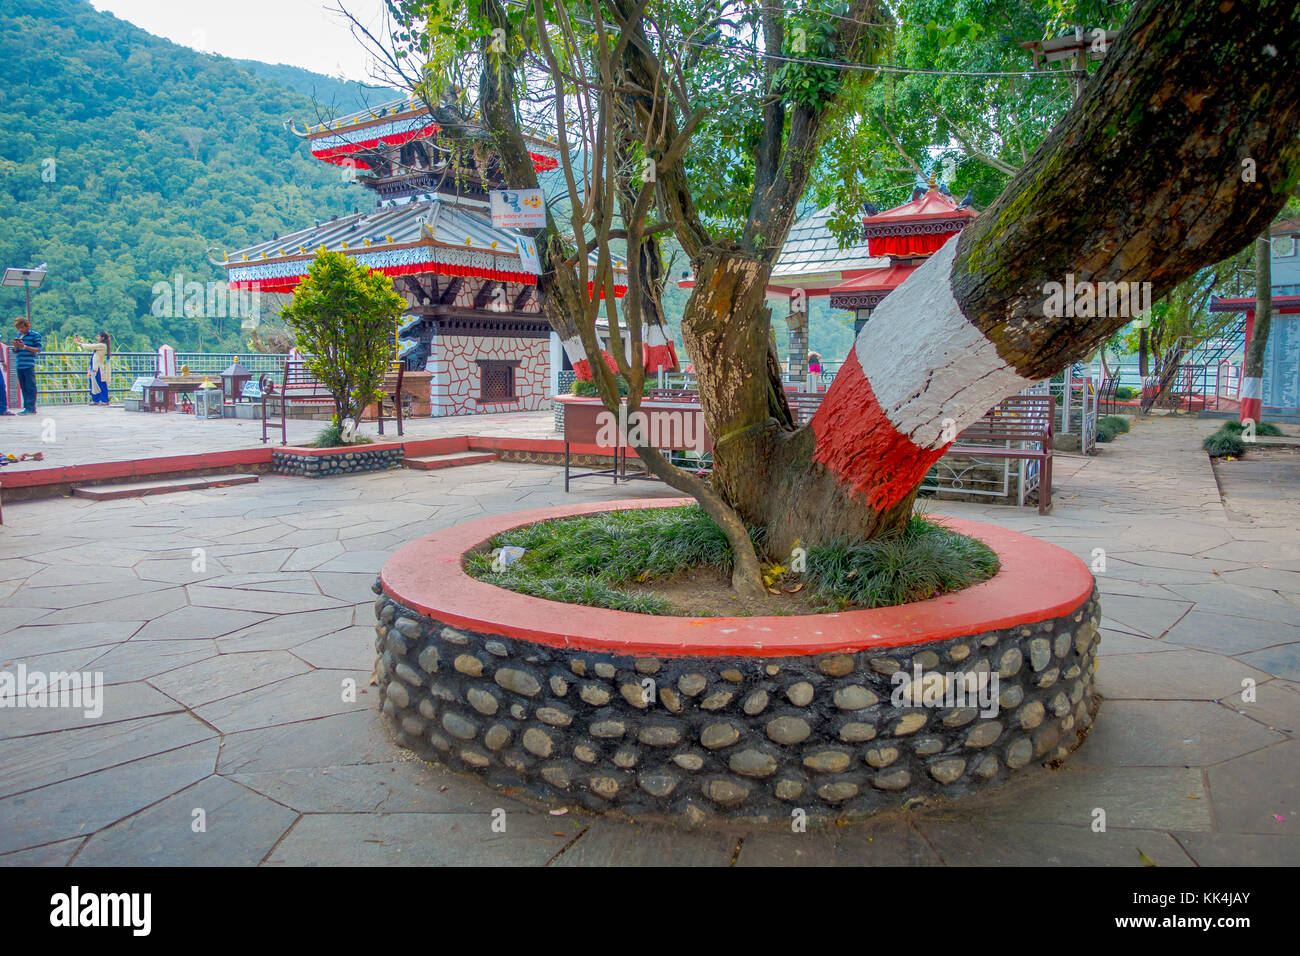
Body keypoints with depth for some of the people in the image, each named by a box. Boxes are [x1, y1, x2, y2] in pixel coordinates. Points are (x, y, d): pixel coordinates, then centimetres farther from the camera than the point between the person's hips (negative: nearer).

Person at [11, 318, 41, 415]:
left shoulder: (35, 335, -1)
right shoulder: (19, 335, 18)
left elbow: (38, 350, -6)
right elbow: (15, 351, 22)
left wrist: (24, 347, -15)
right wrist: (15, 347, 0)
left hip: (29, 365, -7)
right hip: (19, 365, 7)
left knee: (30, 387, -7)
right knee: (23, 387, 8)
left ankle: (31, 408, -9)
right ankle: (26, 406, 13)